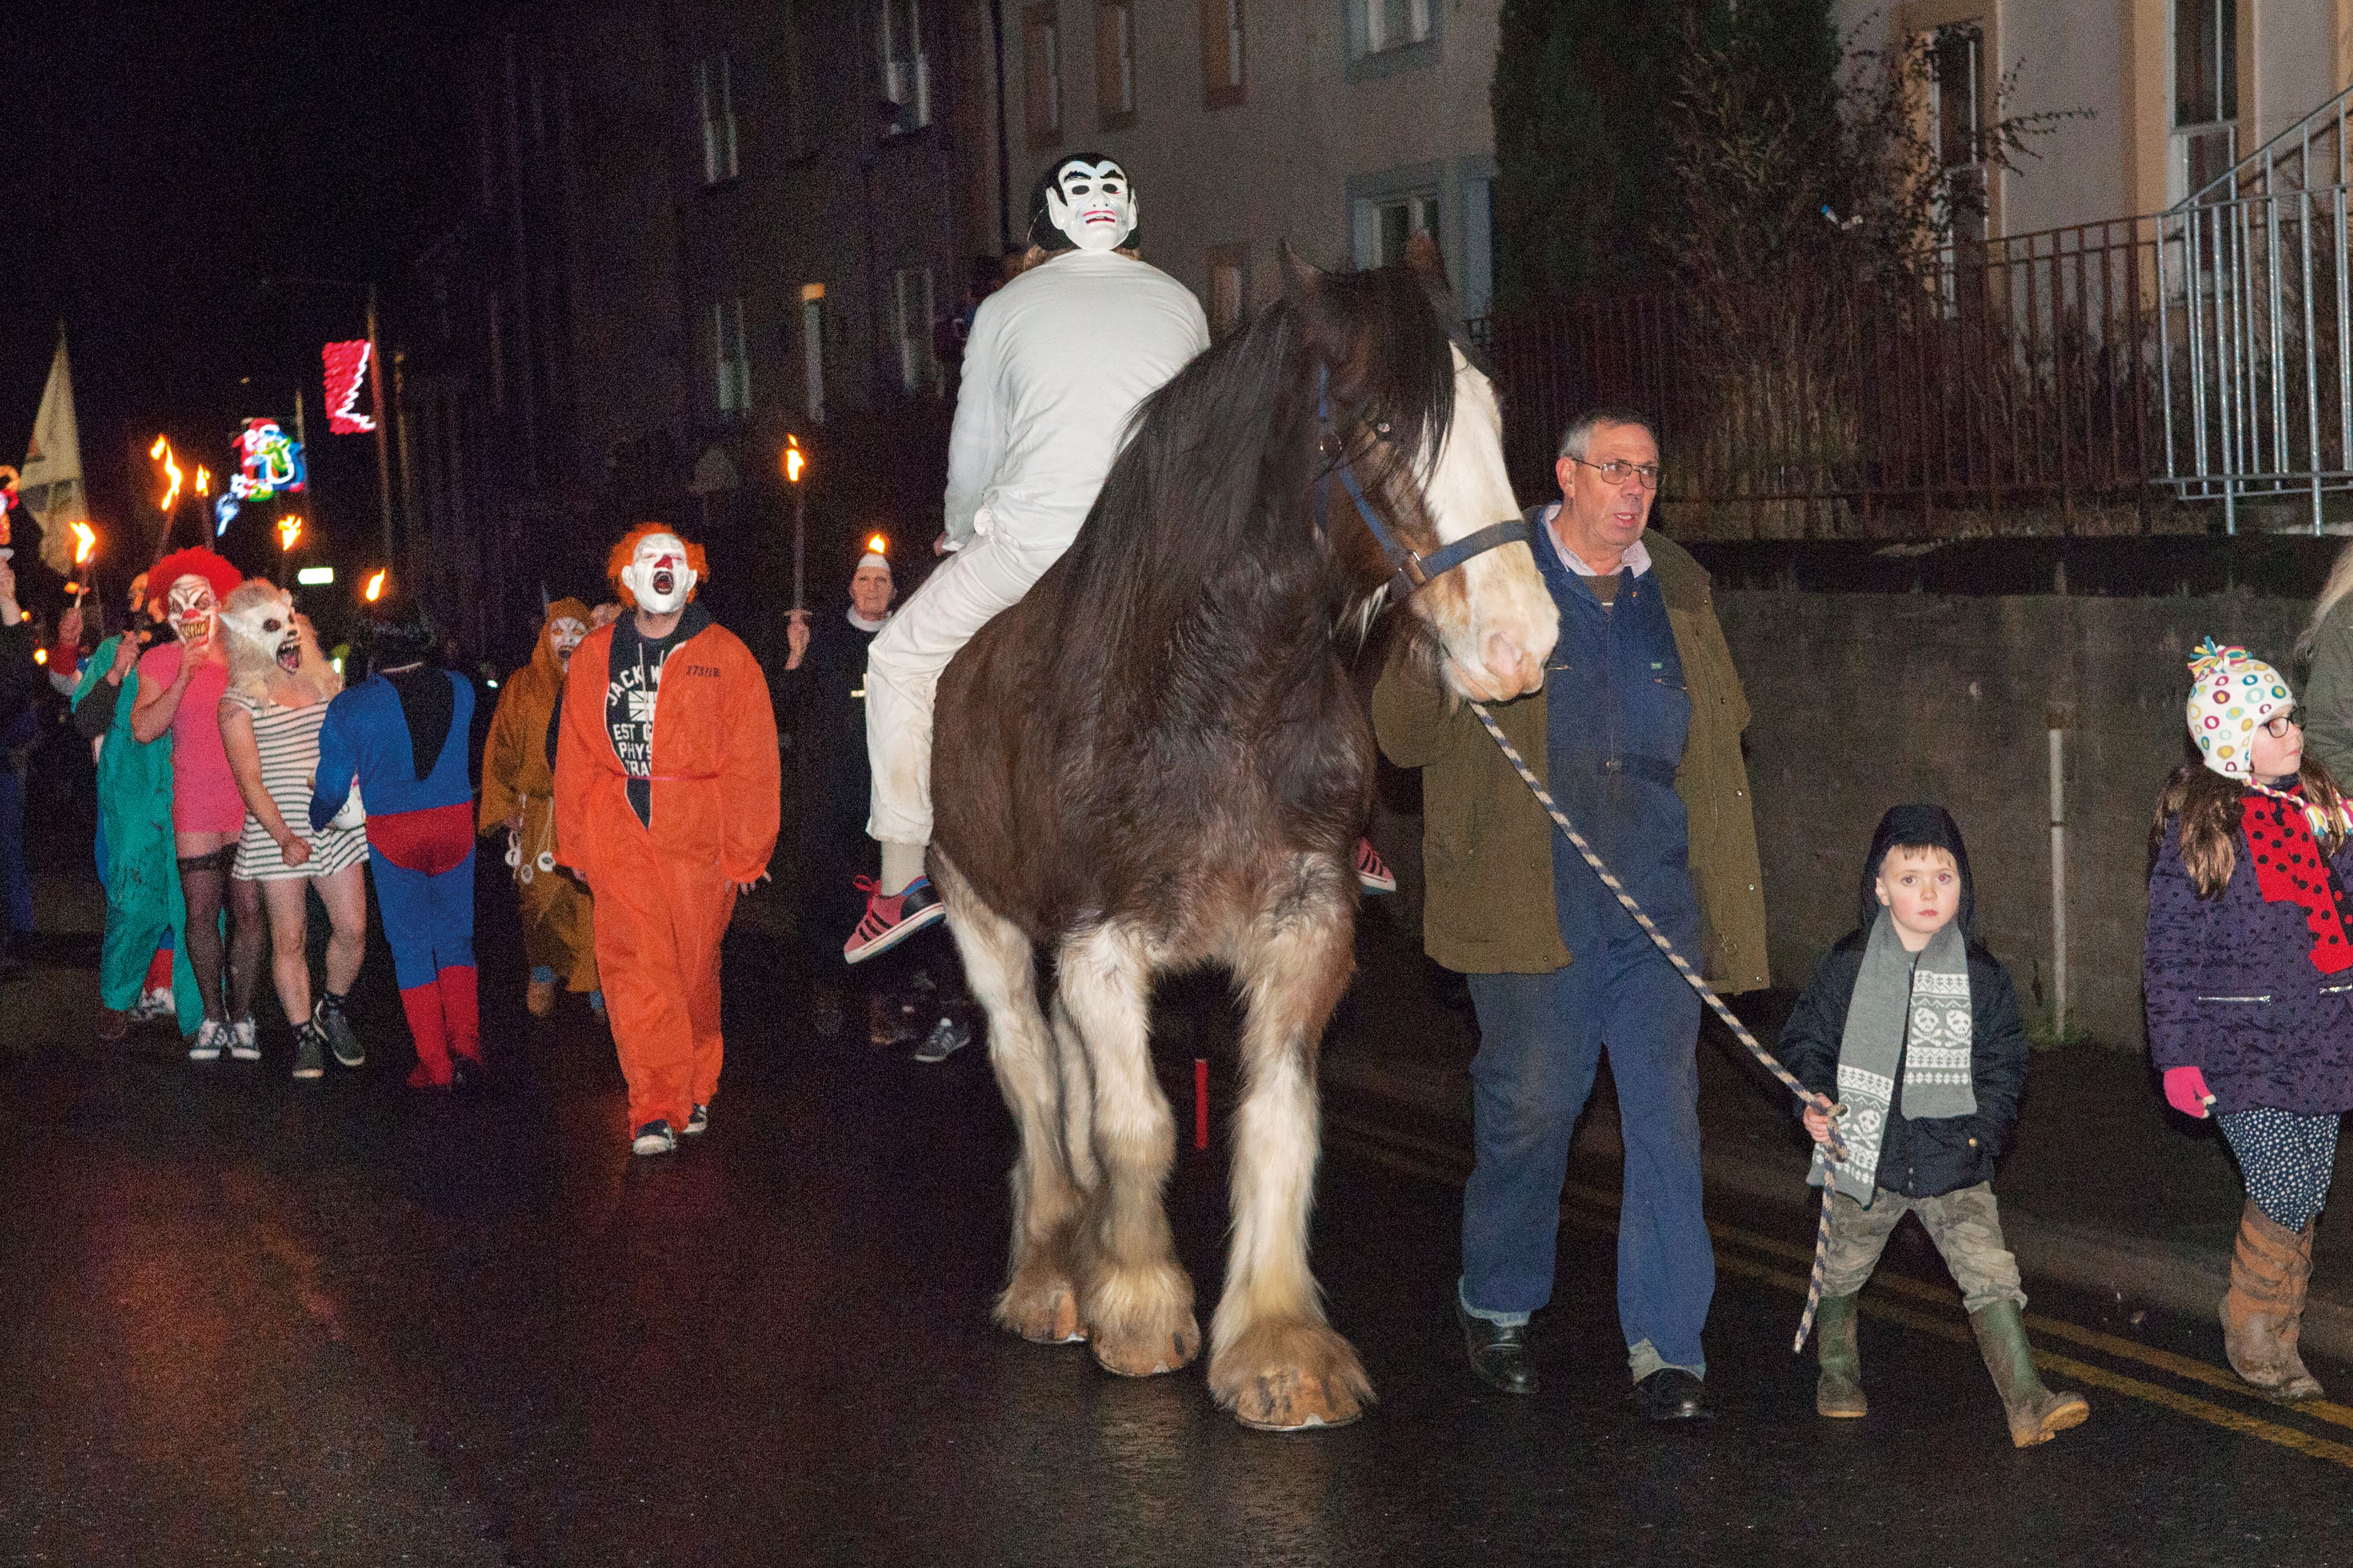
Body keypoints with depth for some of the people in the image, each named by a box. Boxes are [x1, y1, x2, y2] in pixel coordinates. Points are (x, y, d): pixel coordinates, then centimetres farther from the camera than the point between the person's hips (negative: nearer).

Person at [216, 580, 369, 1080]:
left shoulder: (324, 682, 11)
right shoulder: (239, 701, -3)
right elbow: (249, 780, -9)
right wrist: (284, 837, -18)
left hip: (337, 827, 4)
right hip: (276, 834, -4)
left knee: (352, 929, 0)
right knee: (290, 937, 0)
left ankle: (334, 1010, 25)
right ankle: (305, 1036, 11)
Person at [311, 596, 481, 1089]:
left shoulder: (351, 707, -12)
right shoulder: (459, 689, -5)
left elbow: (333, 785, -5)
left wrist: (315, 824, 16)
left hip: (392, 835, -2)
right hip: (454, 823, 2)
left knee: (411, 946, 9)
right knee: (455, 937, 16)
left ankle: (436, 1066, 9)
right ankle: (465, 1044, 3)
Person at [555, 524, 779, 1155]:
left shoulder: (725, 657, 2)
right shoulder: (595, 657, 9)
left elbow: (751, 761, 1)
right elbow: (574, 756, 13)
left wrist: (746, 848, -2)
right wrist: (574, 843, 10)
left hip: (698, 834, 0)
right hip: (620, 831, 1)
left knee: (696, 966, 8)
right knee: (637, 962, -11)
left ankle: (697, 1090, 27)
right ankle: (656, 1109, -11)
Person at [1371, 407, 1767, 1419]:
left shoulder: (1678, 589, 15)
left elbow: (1724, 726, 26)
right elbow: (1405, 738, -1)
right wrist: (1423, 661, -22)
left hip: (1660, 899, 3)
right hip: (1534, 903, -3)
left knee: (1666, 1114, -1)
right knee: (1529, 1106, 3)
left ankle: (1665, 1345, 5)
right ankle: (1497, 1306, 25)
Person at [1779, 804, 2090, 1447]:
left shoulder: (1983, 977, 0)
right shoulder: (1848, 967, -4)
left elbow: (2004, 1062, 8)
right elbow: (1807, 1040, 4)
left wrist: (1986, 1127, -6)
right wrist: (1816, 1104, -12)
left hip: (1954, 1162, 0)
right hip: (1866, 1156, 0)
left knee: (1991, 1273, -12)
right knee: (1842, 1272, 17)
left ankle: (2027, 1401, -11)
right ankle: (1837, 1370, 42)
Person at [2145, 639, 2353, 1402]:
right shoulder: (2196, 825, -7)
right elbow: (2170, 947, -5)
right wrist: (2175, 1055, -8)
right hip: (2243, 1042, -5)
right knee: (2285, 1192, -11)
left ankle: (2279, 1342, 24)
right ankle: (2252, 1332, 13)